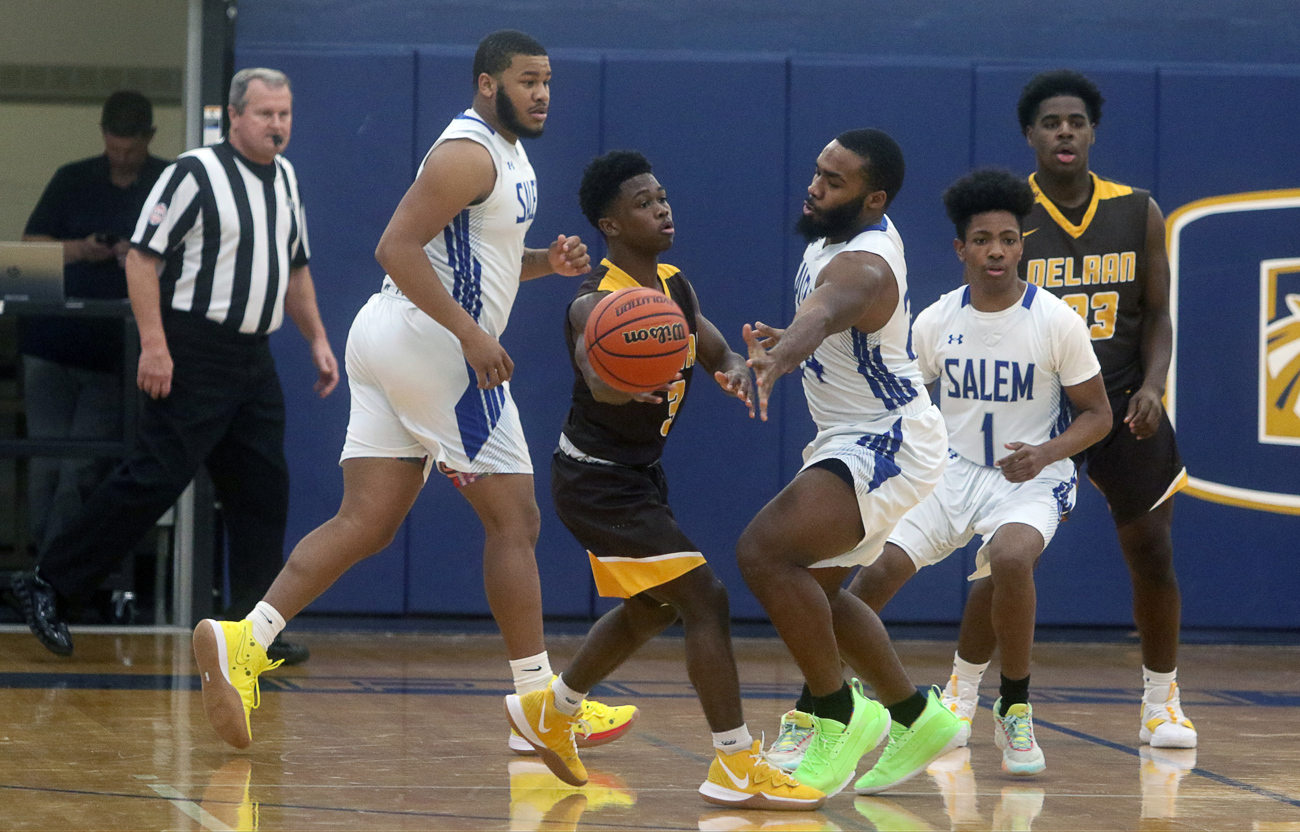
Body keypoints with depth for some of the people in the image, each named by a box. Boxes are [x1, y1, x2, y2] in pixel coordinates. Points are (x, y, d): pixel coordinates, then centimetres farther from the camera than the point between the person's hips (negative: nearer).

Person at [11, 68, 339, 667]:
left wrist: (317, 339, 19)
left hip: (253, 359, 8)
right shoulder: (195, 174, -10)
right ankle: (48, 585, -5)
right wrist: (154, 343, -19)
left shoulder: (285, 178, 14)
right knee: (154, 478, -11)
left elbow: (295, 268, 26)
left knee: (263, 489, 5)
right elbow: (142, 256, -13)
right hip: (191, 356, -8)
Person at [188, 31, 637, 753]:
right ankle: (540, 709, 2)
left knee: (368, 522, 2)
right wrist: (470, 334, -25)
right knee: (513, 518, -3)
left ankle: (243, 641, -11)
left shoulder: (507, 154, 19)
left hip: (392, 342, 10)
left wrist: (545, 261, 10)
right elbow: (397, 247, -21)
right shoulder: (469, 153, -13)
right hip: (428, 341, -10)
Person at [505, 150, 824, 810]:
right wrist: (625, 382, -70)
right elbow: (599, 375, -45)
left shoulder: (674, 285, 2)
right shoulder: (597, 303, -25)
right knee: (706, 600, -16)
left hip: (637, 473, 10)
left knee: (650, 609, 25)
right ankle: (736, 768, -14)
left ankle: (549, 712, 43)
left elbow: (720, 353, 7)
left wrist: (736, 373, -19)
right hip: (598, 479, -10)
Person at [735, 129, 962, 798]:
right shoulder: (842, 234, 4)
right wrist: (781, 341, 4)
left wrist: (775, 359, -72)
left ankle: (837, 715, -14)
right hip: (855, 440, 11)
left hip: (886, 447, -11)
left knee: (764, 551, -26)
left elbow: (825, 312, -51)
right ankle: (916, 719, 34)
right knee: (811, 588, 21)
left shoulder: (862, 266, -27)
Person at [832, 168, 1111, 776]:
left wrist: (1046, 452, -21)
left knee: (1010, 557, -34)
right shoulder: (935, 322, -2)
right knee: (879, 568, -15)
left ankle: (1015, 711, -14)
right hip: (951, 471, 3)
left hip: (1030, 479, -3)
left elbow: (1097, 413, -4)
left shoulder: (1057, 322, -11)